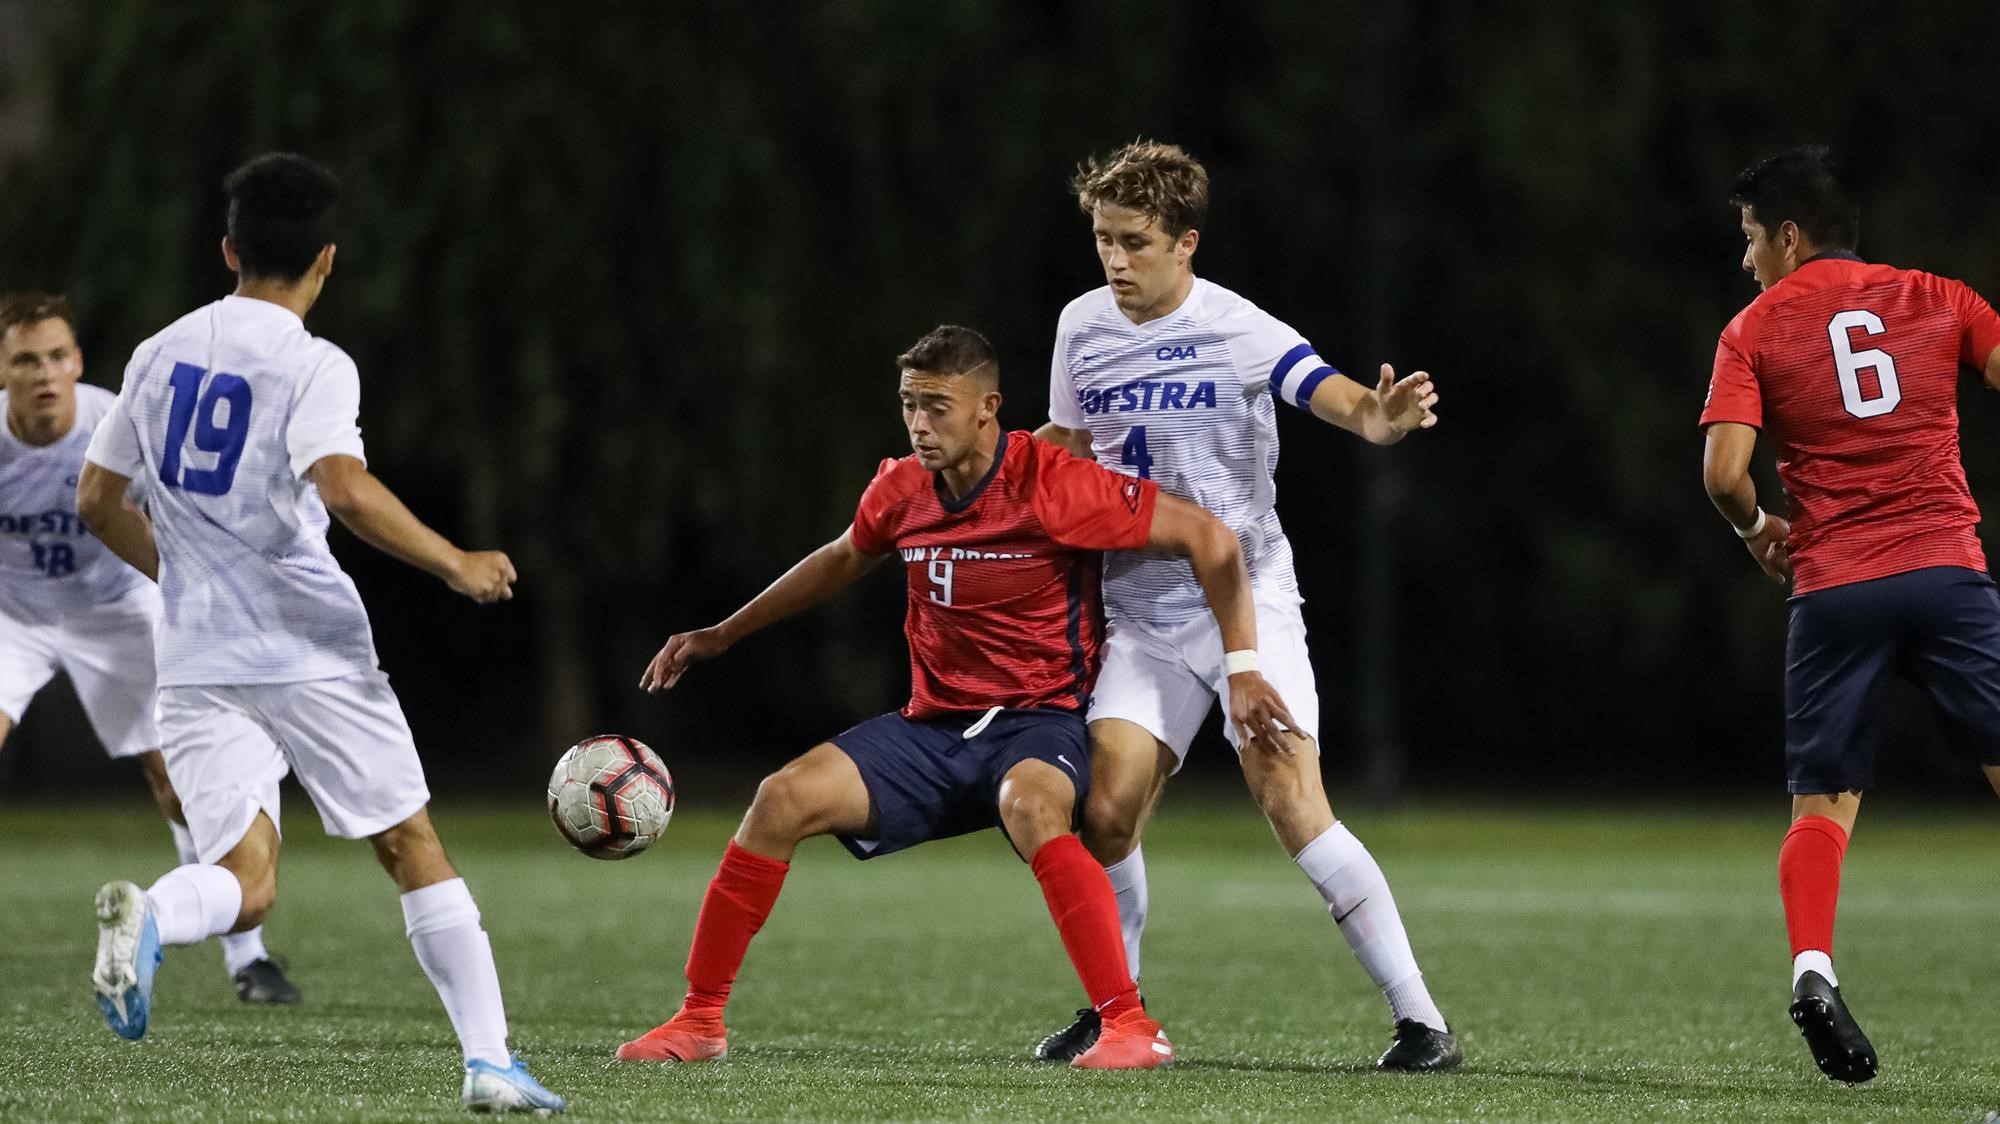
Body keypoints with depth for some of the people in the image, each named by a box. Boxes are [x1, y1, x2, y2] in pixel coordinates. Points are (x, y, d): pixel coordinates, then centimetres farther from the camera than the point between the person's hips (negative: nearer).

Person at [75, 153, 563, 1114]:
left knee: (244, 883, 0)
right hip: (311, 654, -4)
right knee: (412, 846, 10)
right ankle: (489, 1061, 7)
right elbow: (344, 490, -24)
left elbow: (97, 501, 17)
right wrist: (456, 565, -13)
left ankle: (145, 917, -35)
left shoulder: (160, 354, 10)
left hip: (197, 665, 4)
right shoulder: (313, 366, -8)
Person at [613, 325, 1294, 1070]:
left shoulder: (1054, 485, -17)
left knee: (1030, 807, -40)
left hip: (1038, 721, -5)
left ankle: (1131, 1029, -37)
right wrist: (721, 636, 25)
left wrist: (1242, 668, -18)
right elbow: (840, 562, 24)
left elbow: (1208, 539, -14)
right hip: (934, 724, 5)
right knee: (784, 798, -14)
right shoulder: (901, 491, 1)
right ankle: (699, 1022, -2)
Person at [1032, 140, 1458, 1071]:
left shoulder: (1239, 332, -13)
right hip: (1142, 616, 5)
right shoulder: (1082, 329, 3)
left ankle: (1421, 1020, -12)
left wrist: (1379, 417, -51)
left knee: (1290, 800, -18)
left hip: (1246, 598, -5)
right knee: (1107, 810, -9)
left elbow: (1329, 393, -30)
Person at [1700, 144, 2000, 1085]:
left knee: (1820, 804, 5)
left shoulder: (1753, 331, 5)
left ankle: (1811, 966, -19)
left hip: (1832, 589, 0)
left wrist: (1758, 529, 14)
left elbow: (1724, 472, -6)